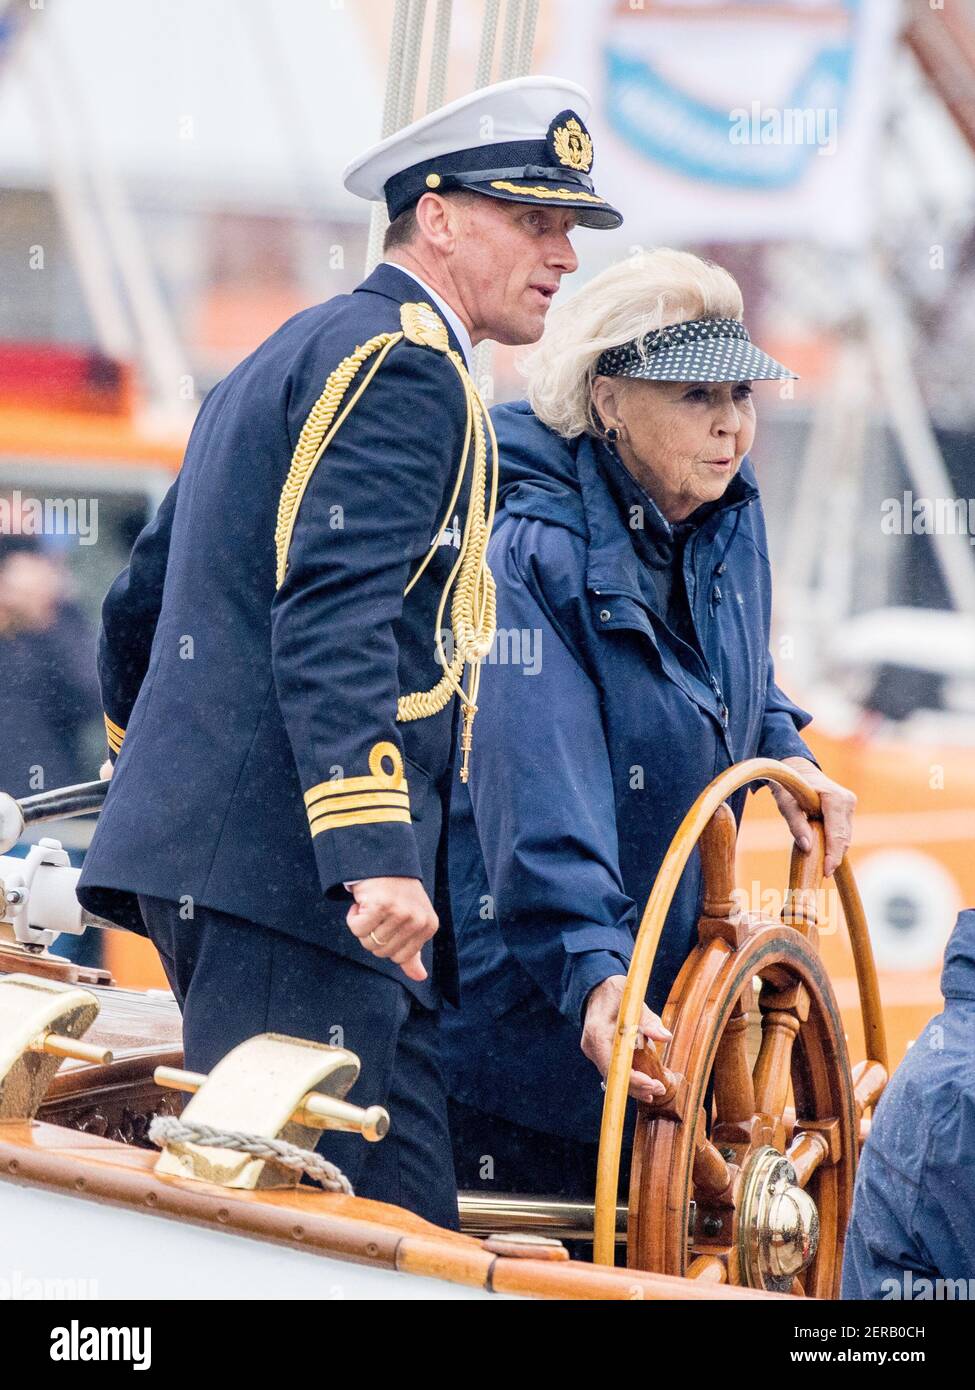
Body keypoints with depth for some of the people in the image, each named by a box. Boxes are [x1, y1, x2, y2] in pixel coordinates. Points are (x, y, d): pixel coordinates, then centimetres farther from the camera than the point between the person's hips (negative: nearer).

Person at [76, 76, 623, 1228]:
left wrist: (155, 782, 41)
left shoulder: (285, 358, 26)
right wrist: (375, 852, -28)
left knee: (406, 1218, 6)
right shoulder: (402, 363, -6)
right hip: (286, 871, -10)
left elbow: (138, 603, 30)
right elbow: (333, 621, -20)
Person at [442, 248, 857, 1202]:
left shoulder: (727, 515, 2)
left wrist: (782, 753, 5)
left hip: (681, 960, 8)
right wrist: (592, 971, -43)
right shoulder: (538, 556, -23)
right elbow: (542, 790, -33)